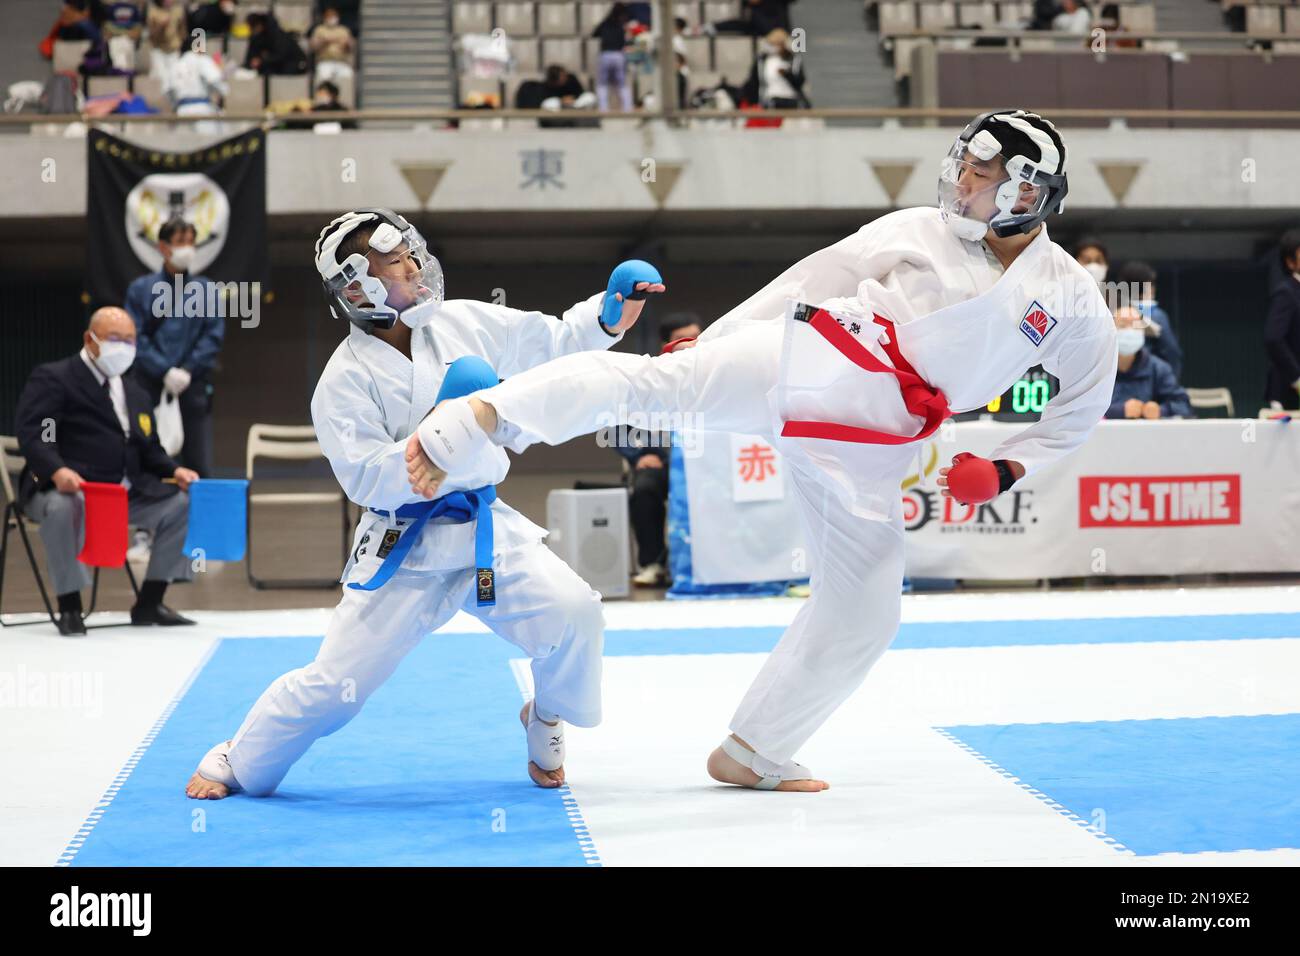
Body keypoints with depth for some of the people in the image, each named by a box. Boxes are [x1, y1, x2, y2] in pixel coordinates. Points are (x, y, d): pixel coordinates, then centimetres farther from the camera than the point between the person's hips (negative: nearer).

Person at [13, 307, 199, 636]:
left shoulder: (135, 394, 21)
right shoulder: (52, 378, -1)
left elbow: (149, 451, 21)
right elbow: (32, 434, -14)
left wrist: (175, 471, -1)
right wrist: (57, 471, -33)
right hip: (65, 489, -7)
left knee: (181, 504, -9)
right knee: (63, 508, -40)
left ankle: (149, 604, -3)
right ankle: (69, 608, -24)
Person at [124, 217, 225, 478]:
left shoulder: (205, 289, 10)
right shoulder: (140, 289, 7)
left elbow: (214, 336, 3)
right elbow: (136, 337, -1)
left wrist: (187, 371, -9)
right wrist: (166, 371, -12)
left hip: (193, 387, 1)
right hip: (151, 387, -1)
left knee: (199, 465, -4)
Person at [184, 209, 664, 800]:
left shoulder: (461, 322, -1)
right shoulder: (344, 381, -13)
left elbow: (553, 341, 7)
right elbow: (368, 480, -19)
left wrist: (609, 315, -9)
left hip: (487, 529, 3)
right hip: (405, 550, -3)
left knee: (572, 612, -18)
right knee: (333, 683, -1)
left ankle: (546, 717, 14)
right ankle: (237, 762, 27)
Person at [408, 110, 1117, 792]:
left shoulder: (1073, 300, 8)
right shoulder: (917, 231, 6)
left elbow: (1084, 402, 20)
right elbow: (815, 278, 11)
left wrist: (1006, 470, 9)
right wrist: (712, 337, 9)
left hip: (868, 448, 3)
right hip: (814, 365, -2)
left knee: (862, 612, 5)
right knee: (653, 378, -27)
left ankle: (752, 754, 21)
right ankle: (477, 418, -40)